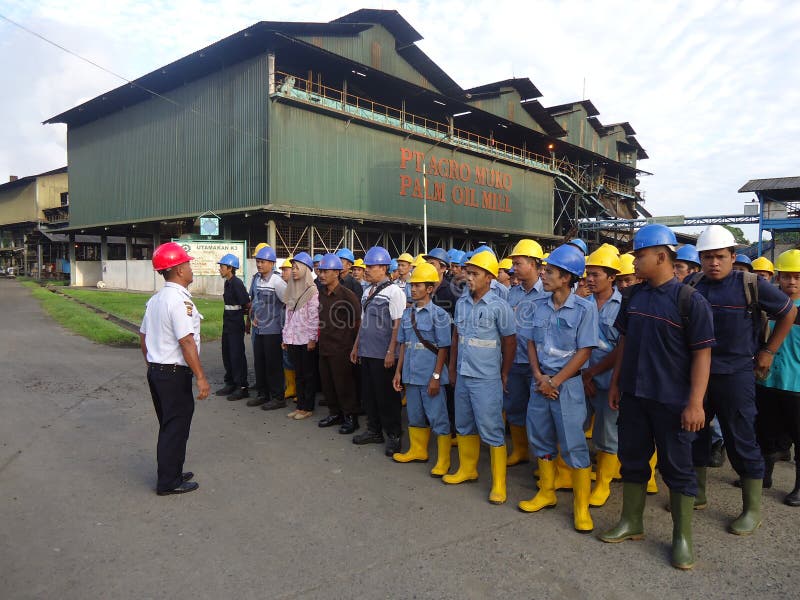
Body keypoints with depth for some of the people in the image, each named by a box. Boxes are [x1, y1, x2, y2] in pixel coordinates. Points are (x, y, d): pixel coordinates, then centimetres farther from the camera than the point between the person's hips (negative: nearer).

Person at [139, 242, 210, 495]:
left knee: (168, 425, 20)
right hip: (175, 374, -9)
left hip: (155, 370, 9)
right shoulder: (180, 301, -19)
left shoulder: (154, 300, 9)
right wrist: (201, 377, -20)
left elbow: (143, 336, 16)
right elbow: (187, 343, -23)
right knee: (176, 427, 3)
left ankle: (170, 473, 33)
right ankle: (169, 482, 13)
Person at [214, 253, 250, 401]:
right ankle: (230, 384, 25)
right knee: (227, 354, 14)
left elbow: (248, 303, -19)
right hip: (227, 322, 9)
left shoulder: (237, 283, -16)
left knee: (237, 355, -4)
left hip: (236, 324, -9)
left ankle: (242, 387, 3)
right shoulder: (227, 283, 12)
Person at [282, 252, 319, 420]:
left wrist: (312, 339, -15)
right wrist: (285, 336, 13)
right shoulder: (292, 290, 13)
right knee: (298, 374, 12)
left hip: (306, 340, -7)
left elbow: (314, 317, -12)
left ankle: (308, 408, 11)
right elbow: (288, 315, 15)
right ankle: (300, 406, 19)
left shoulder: (312, 291, -9)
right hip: (293, 339, 7)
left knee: (309, 374, 3)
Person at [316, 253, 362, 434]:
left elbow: (358, 322, -9)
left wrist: (352, 344, -6)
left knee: (343, 385, 1)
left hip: (341, 349, -7)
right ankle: (335, 413, 30)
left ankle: (351, 417, 15)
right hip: (324, 348, 7)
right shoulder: (321, 295, 8)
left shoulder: (348, 295, -12)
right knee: (327, 383, 14)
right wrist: (320, 335, 15)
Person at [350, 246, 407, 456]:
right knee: (368, 394, 14)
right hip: (366, 352, 7)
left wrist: (391, 352, -18)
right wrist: (356, 346, 18)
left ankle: (393, 436, 15)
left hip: (383, 355, -7)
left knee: (386, 396, 2)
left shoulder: (394, 291, -11)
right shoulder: (368, 291, 12)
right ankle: (374, 431, 29)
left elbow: (398, 325, -14)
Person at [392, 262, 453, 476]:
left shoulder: (438, 314, -9)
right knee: (415, 416, 18)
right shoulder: (408, 313, 7)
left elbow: (443, 348, -9)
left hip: (430, 377, -6)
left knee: (438, 418, 3)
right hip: (411, 375, 6)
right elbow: (403, 344, 12)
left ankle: (443, 460, 16)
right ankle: (418, 450, 36)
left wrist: (436, 376, -13)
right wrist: (398, 372, 9)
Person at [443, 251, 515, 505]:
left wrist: (504, 375, 0)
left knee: (491, 430, 1)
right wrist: (452, 367, 14)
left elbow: (509, 342, -5)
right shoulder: (461, 303, 4)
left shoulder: (499, 306, -12)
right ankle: (467, 469, 36)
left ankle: (498, 483, 14)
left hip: (486, 379, -6)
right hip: (462, 376, 6)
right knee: (465, 425, 18)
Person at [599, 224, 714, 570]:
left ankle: (682, 537, 22)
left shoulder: (690, 301, -12)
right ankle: (631, 523, 30)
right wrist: (615, 383, 11)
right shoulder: (632, 296, 5)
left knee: (677, 467, 7)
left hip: (671, 400, -5)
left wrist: (695, 402, -16)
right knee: (632, 459, 14)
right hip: (633, 395, 6)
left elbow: (702, 354, -12)